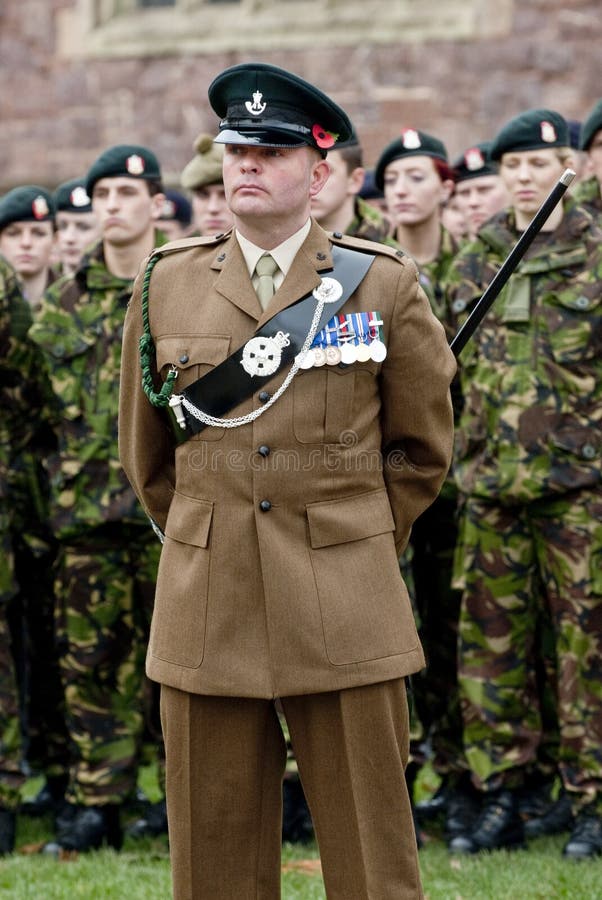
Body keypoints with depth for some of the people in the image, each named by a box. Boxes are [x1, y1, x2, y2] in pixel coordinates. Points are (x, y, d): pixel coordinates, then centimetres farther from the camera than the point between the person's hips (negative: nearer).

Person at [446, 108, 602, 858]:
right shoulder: (475, 260, 12)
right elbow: (449, 361, 19)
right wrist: (458, 451, 13)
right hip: (490, 480, 4)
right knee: (490, 640, 6)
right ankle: (500, 802, 13)